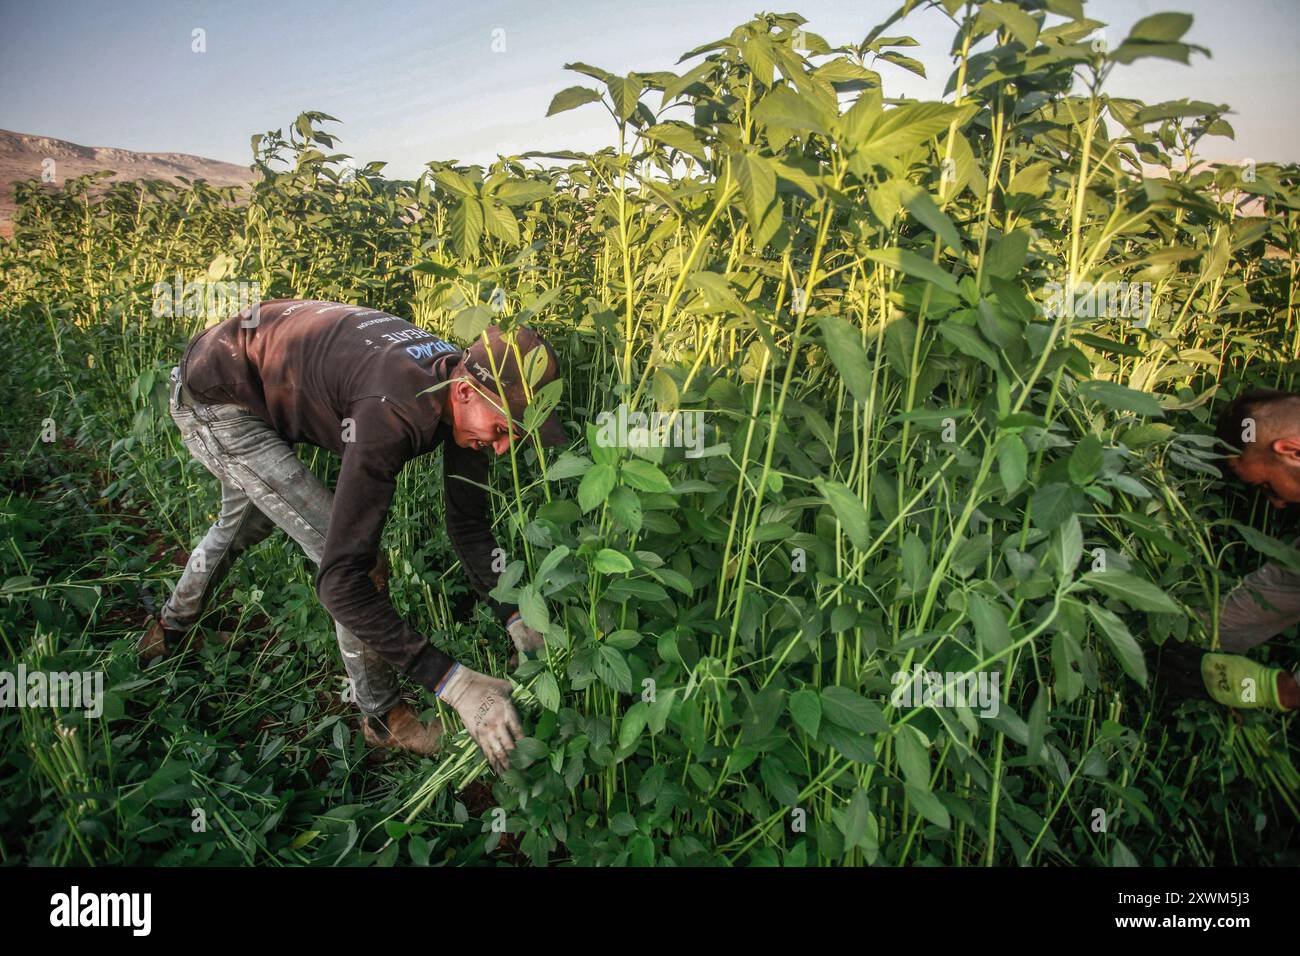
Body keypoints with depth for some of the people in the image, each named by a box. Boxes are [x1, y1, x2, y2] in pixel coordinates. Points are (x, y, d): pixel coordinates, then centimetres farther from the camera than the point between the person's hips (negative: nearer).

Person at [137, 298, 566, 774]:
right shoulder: (393, 415, -42)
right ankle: (384, 717, 6)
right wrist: (451, 681, -43)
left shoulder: (465, 381, -17)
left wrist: (514, 618, -16)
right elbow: (341, 578, -43)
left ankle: (171, 627, 63)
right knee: (353, 556, -16)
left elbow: (469, 521, -7)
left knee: (244, 523, 34)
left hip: (258, 386, 9)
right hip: (213, 399, -8)